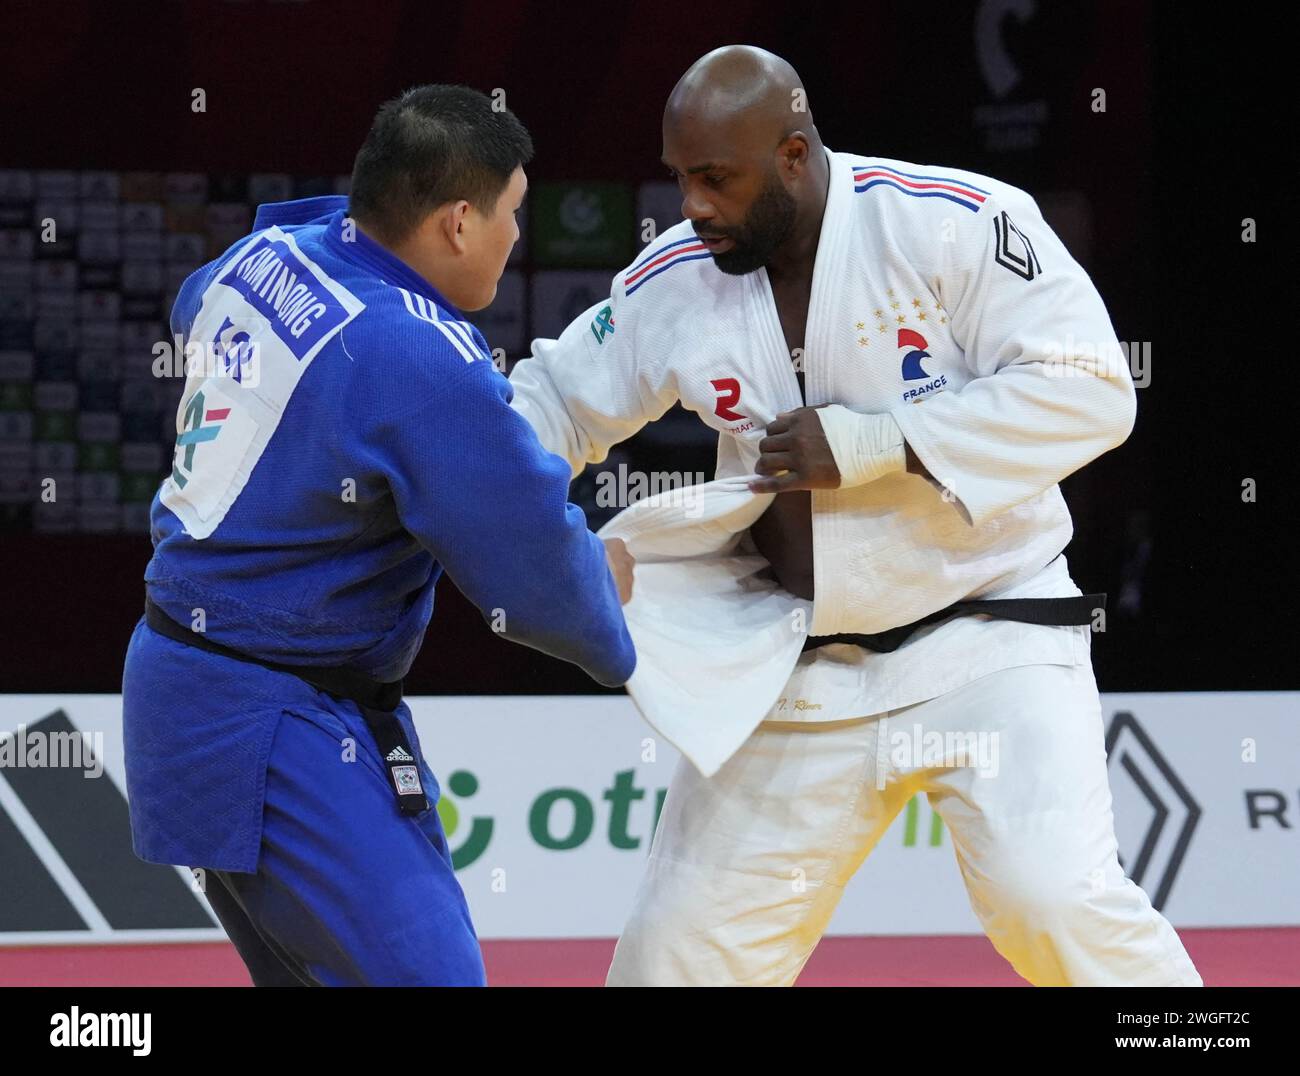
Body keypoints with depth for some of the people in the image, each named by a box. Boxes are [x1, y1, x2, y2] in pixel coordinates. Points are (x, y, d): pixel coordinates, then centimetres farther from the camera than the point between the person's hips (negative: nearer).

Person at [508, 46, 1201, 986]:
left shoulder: (955, 223, -17)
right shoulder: (674, 282, -2)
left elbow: (1087, 391, -23)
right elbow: (554, 405, 12)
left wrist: (866, 443, -25)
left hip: (988, 635, -5)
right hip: (801, 670, 5)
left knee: (1056, 901, -23)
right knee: (684, 941, 9)